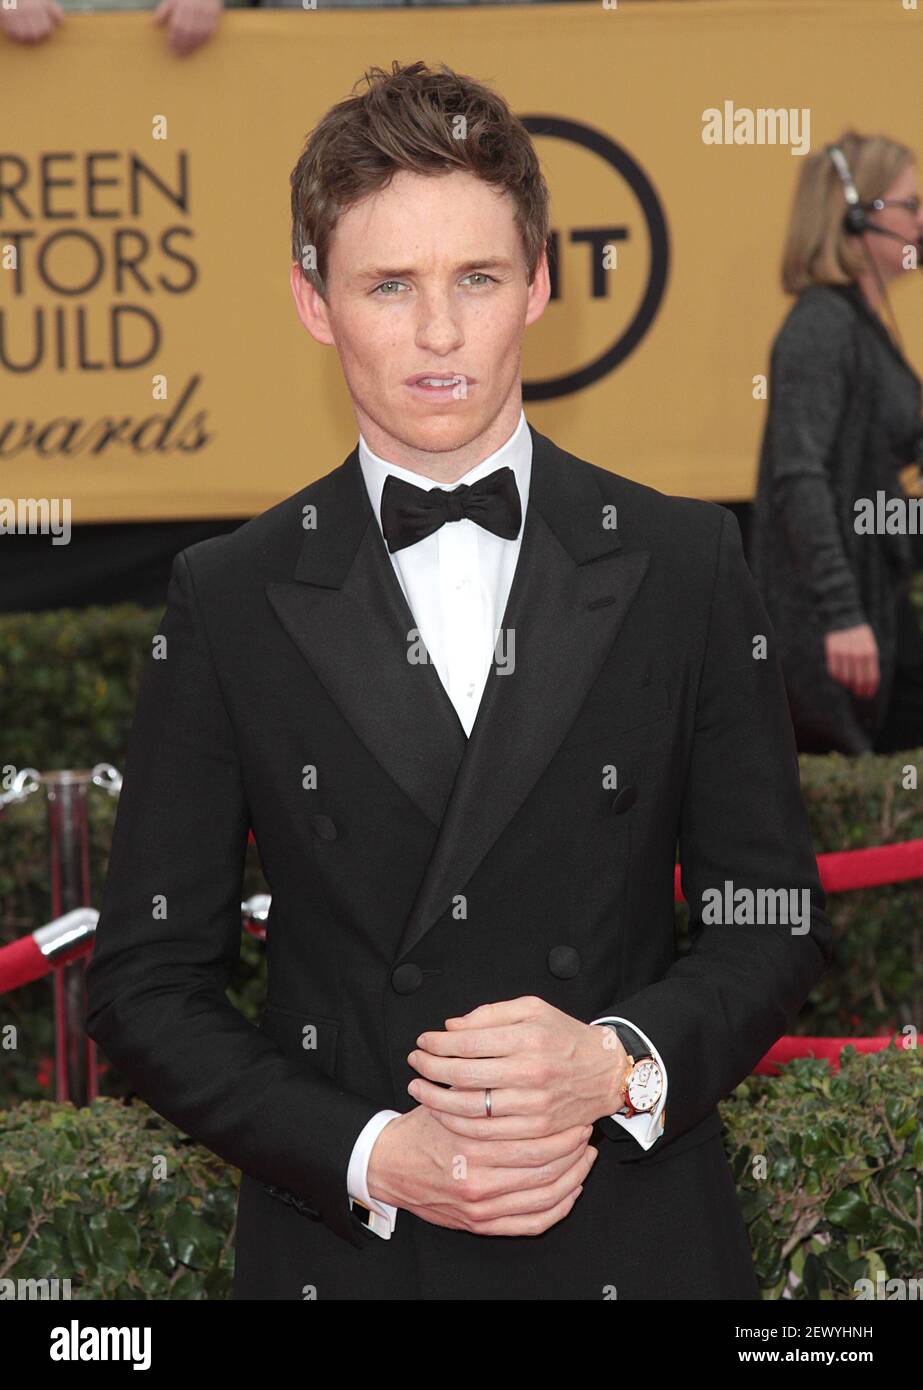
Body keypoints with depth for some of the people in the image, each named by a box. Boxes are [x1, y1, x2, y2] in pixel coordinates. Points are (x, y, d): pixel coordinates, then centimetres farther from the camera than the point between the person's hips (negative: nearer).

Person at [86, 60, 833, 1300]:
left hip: (636, 1245, 1)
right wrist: (369, 1155, -14)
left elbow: (773, 921, 3)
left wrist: (621, 1063, -15)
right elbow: (147, 982, -1)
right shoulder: (227, 601, -1)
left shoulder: (686, 567, 0)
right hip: (341, 1247, 0)